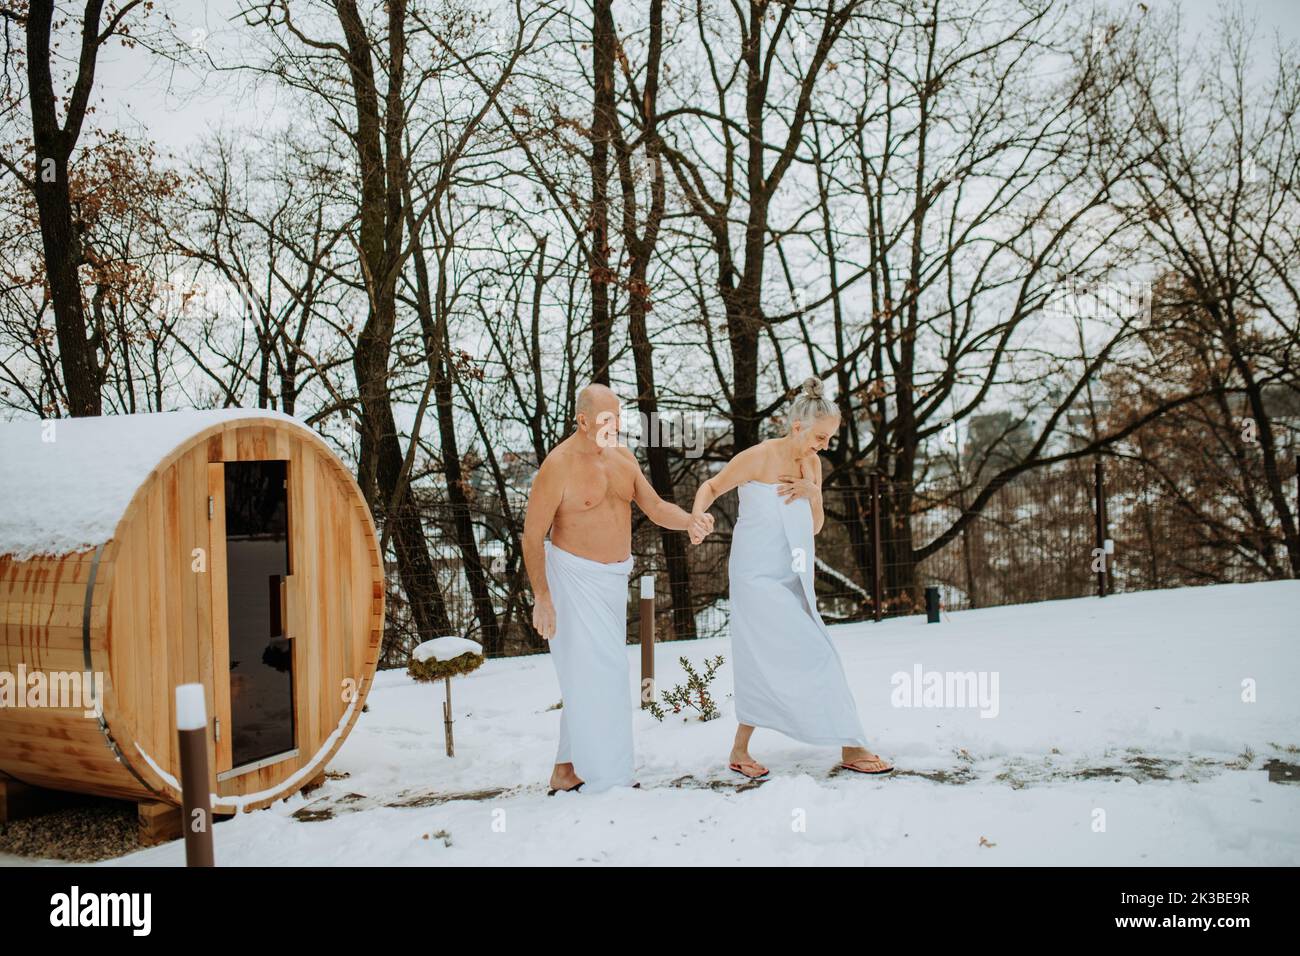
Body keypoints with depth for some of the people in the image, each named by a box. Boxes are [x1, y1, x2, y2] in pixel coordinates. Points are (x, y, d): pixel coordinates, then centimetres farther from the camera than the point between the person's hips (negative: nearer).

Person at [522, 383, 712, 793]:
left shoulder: (622, 456, 4)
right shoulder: (558, 466, -17)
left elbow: (656, 508, 6)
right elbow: (532, 534, -15)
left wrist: (690, 522, -16)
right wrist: (541, 597, -19)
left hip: (613, 579, 8)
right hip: (574, 579, -8)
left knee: (588, 677, 13)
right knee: (594, 675, -9)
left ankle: (566, 771, 23)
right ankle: (610, 777, -2)